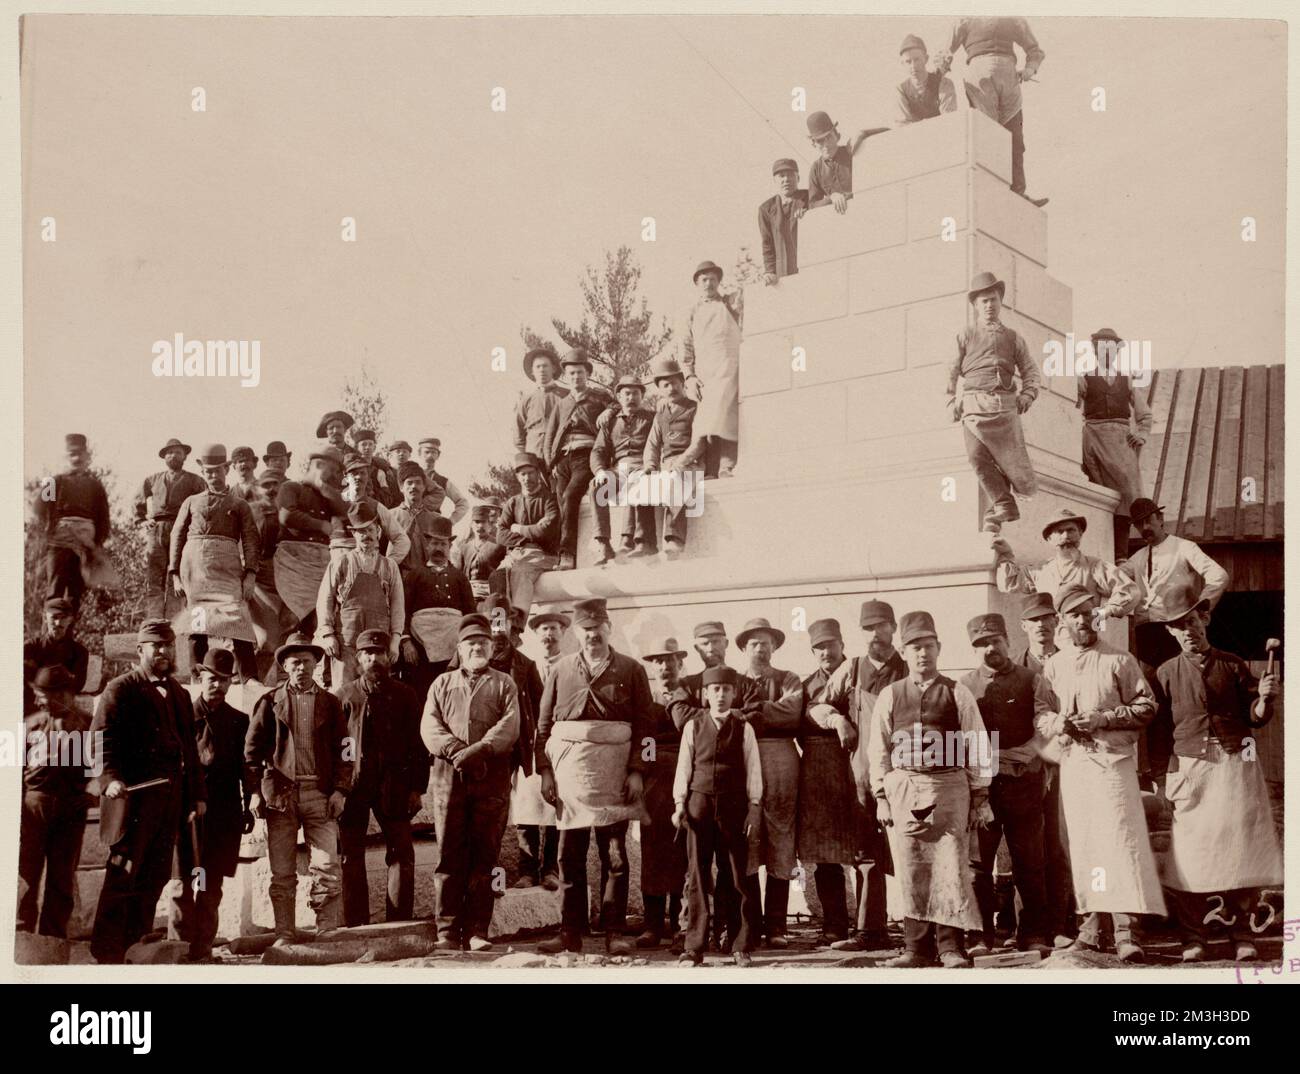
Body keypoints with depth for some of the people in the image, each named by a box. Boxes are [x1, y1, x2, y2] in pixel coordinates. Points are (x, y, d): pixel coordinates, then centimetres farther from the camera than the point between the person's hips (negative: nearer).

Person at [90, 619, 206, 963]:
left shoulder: (179, 694, 20)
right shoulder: (121, 689, -1)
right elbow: (102, 735, -11)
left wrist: (197, 793, 19)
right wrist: (111, 777, -25)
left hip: (172, 796, 7)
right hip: (135, 793, -6)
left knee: (156, 876, 9)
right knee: (123, 874, -5)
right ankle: (107, 952, 1)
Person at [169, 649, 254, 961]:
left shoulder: (239, 721, 11)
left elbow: (245, 767, 10)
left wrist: (247, 806, 4)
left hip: (225, 814, 2)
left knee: (212, 886, 5)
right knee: (184, 883, -2)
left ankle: (202, 949, 11)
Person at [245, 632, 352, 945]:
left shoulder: (330, 703, 10)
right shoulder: (270, 702, 8)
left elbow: (344, 750, 8)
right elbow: (252, 749, 7)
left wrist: (340, 790, -2)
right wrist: (255, 791, -1)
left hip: (320, 794, 0)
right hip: (279, 794, 0)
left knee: (326, 868, -5)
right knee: (281, 872, 5)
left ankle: (327, 933, 1)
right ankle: (284, 934, 12)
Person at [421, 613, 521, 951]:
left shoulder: (504, 684, 14)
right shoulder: (442, 683, 18)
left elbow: (510, 726, -1)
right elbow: (429, 726, 4)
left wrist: (478, 750, -17)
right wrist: (456, 751, -14)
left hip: (492, 780, -1)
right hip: (449, 779, 1)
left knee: (484, 858, 1)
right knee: (449, 857, -1)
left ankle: (476, 932, 5)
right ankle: (448, 931, 3)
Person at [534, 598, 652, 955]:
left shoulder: (632, 670, 5)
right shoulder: (562, 669, 9)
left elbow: (643, 726, 2)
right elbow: (544, 724, 8)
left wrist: (637, 771, -7)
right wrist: (545, 770, 0)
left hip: (613, 773, -1)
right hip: (569, 770, 1)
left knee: (615, 856, 2)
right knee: (570, 856, 4)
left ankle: (614, 932, 9)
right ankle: (570, 932, 11)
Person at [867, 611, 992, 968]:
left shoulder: (957, 693, 5)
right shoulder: (890, 695, 8)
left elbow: (978, 748, 4)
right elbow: (878, 750, 10)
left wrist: (980, 798, 1)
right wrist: (882, 798, 5)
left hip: (949, 785, -1)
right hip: (904, 787, 2)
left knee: (950, 865, -4)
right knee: (911, 869, 3)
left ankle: (950, 946, 4)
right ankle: (917, 947, 10)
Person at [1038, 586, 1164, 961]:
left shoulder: (1119, 660, 3)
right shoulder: (1053, 666, 12)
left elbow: (1147, 707, 0)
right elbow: (1039, 715, 15)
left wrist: (1102, 718, -12)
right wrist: (1056, 723, -8)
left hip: (1113, 758, -4)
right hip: (1072, 762, 4)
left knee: (1119, 839, -12)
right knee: (1081, 842, 5)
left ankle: (1126, 930, -13)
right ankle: (1091, 922, 12)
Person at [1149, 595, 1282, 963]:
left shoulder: (1233, 665, 9)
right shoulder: (1166, 673, 7)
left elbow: (1254, 717, 8)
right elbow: (1159, 730, 7)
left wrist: (1264, 699, -14)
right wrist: (1161, 779, 2)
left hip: (1235, 765, 1)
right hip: (1188, 769, 0)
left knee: (1242, 848, -2)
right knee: (1190, 853, -3)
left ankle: (1242, 932, 8)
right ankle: (1194, 935, 4)